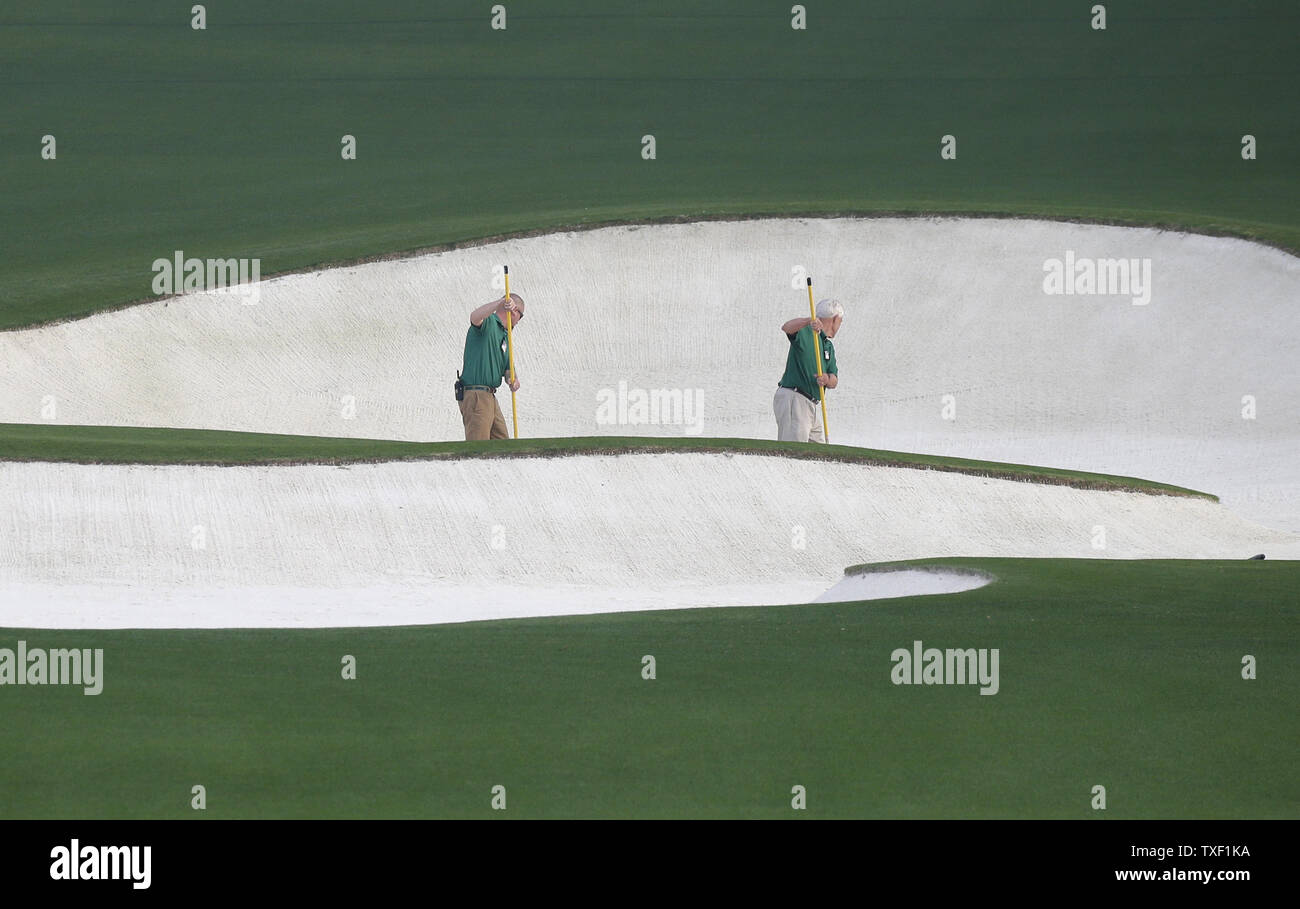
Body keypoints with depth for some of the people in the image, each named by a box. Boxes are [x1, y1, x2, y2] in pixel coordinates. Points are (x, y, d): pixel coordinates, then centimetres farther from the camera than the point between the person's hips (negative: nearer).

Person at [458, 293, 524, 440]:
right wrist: (500, 303, -42)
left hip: (490, 395, 10)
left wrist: (512, 379, -3)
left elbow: (507, 369, 21)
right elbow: (475, 317, -30)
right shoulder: (488, 322, -5)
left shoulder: (505, 336, 23)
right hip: (475, 394, -10)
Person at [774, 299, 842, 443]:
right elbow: (786, 327, -27)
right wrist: (808, 322, -47)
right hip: (793, 398, -9)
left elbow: (834, 380, 12)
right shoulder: (805, 332, -5)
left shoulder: (829, 347, 21)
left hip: (813, 406, 9)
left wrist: (827, 380, -13)